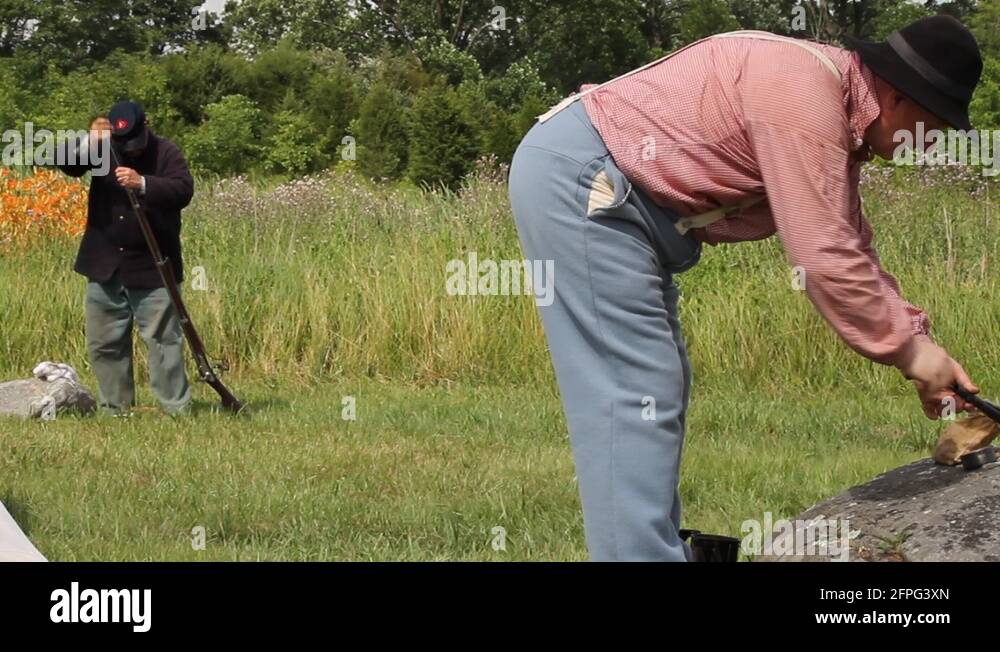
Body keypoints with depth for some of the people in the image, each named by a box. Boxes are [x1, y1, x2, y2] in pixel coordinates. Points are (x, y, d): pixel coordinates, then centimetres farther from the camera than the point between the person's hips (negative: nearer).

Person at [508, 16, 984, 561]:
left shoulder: (834, 111, 12)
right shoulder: (805, 92, -20)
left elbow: (849, 248, 20)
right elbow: (824, 256, -21)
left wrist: (913, 338, 11)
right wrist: (906, 348, -10)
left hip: (604, 194, 11)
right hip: (577, 180, -11)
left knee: (657, 389, 13)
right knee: (633, 395, -14)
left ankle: (649, 545, 18)